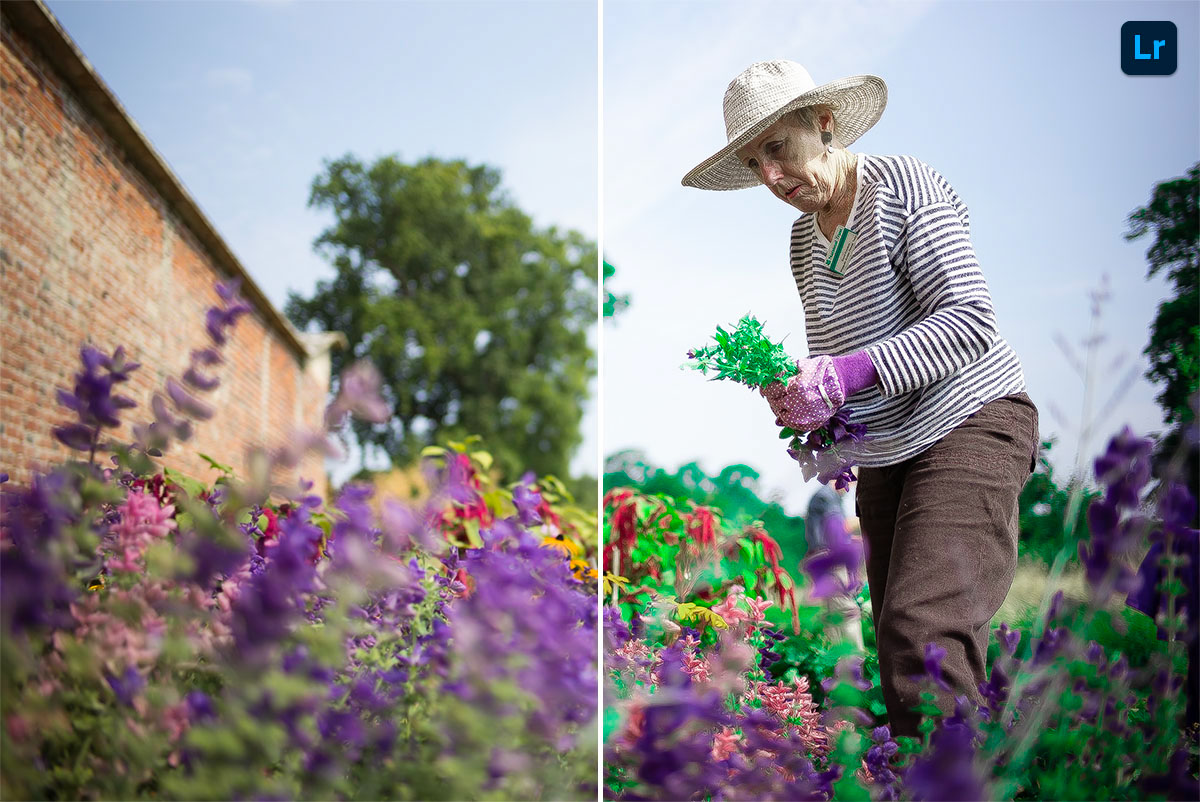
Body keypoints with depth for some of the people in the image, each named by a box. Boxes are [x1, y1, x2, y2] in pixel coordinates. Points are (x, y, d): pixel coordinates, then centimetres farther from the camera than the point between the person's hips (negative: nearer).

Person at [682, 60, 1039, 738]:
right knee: (900, 644, 6)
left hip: (971, 425, -8)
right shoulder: (804, 237, 12)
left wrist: (850, 374, -27)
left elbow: (971, 319, -19)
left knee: (922, 631, -25)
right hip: (883, 452, 8)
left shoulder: (903, 186, -10)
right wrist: (802, 398, -3)